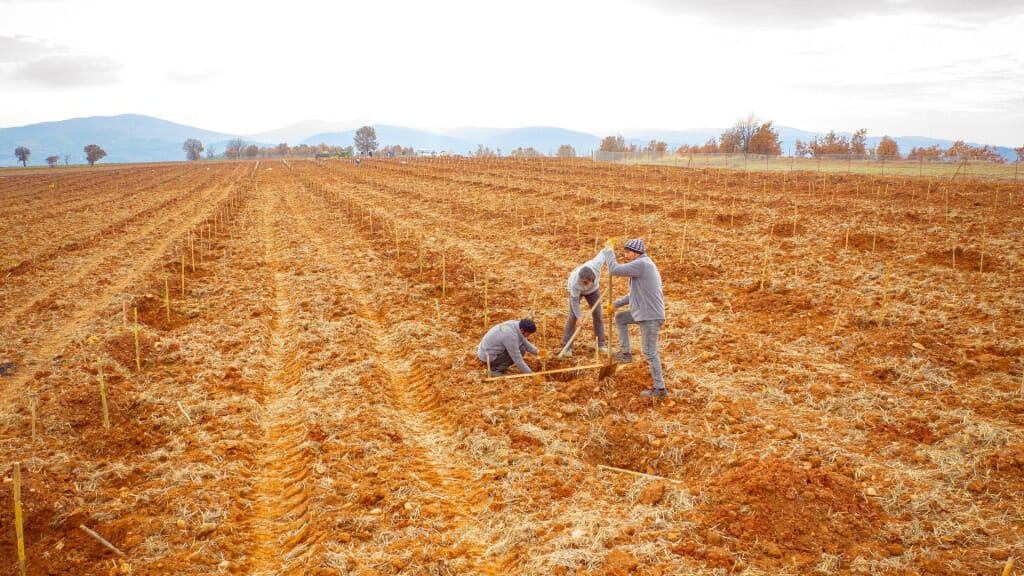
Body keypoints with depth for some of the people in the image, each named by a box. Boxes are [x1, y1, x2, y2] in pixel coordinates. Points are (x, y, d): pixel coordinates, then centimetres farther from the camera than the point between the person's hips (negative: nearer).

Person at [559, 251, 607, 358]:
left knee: (597, 315, 1)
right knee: (573, 317, -13)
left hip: (593, 289, 4)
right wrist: (579, 316, -30)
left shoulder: (596, 264, -41)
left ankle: (601, 345, 13)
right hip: (576, 290, -3)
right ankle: (566, 348, -8)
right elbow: (574, 300, -27)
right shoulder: (575, 282, -43)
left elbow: (602, 254, -18)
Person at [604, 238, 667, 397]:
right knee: (620, 318, 24)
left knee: (650, 352, -4)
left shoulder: (641, 264, -17)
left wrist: (609, 251, -5)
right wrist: (616, 304, 19)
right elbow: (635, 294, 23)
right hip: (644, 312, 10)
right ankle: (625, 352, 26)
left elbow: (614, 270, -21)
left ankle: (660, 389, 3)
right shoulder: (645, 265, 17)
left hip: (650, 316, -10)